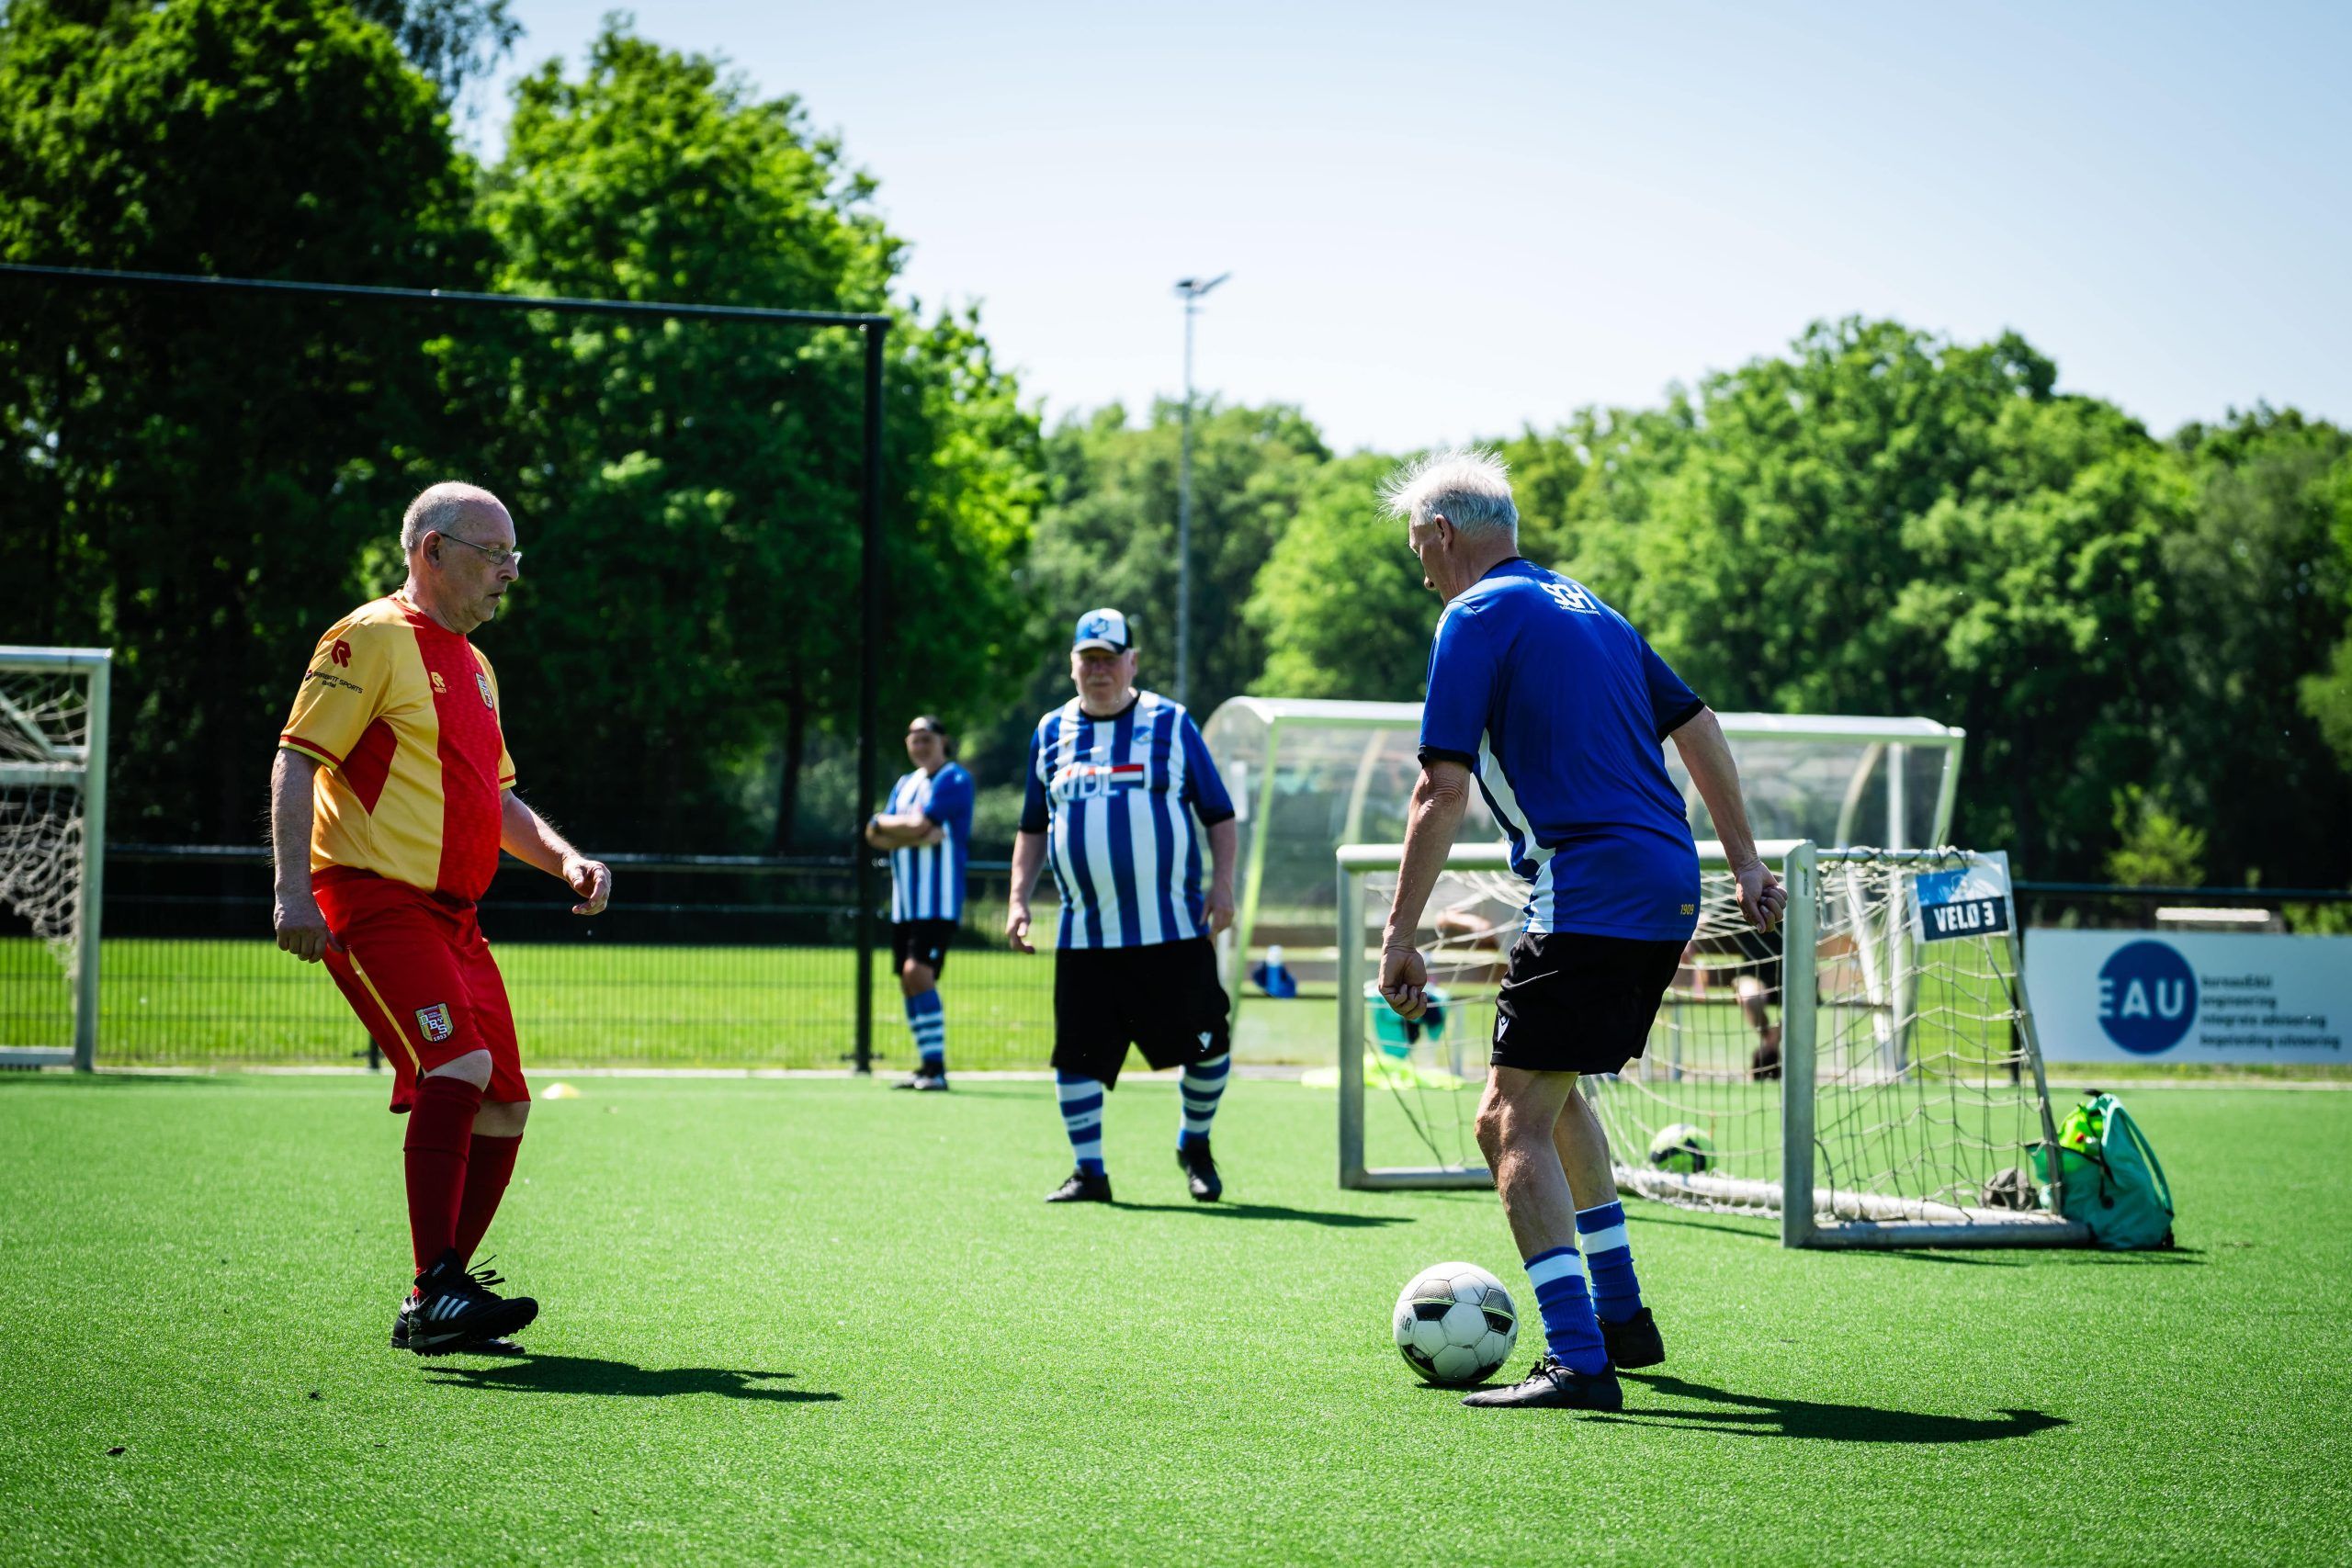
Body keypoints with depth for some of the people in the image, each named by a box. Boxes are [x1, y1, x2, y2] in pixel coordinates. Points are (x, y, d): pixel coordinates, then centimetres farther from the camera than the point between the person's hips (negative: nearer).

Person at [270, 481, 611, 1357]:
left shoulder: (473, 666, 22)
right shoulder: (372, 639, -4)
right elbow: (297, 760, -10)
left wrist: (564, 860, 13)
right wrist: (293, 889, -20)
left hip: (452, 914, 9)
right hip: (373, 899, -9)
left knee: (503, 1105, 3)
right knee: (458, 1067, -23)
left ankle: (433, 1309, 13)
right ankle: (433, 1294, -21)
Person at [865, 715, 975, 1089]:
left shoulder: (953, 779, -5)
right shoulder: (904, 785, 18)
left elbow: (920, 825, -17)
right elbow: (876, 837, 6)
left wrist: (881, 822, 0)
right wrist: (916, 834, -12)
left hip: (939, 901, -8)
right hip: (905, 901, 8)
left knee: (918, 973, -19)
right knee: (909, 983, 6)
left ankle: (936, 1067, -18)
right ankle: (926, 1066, 12)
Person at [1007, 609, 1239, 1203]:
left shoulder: (1171, 724, 4)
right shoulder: (1051, 732, 11)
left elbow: (1219, 814, 4)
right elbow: (1032, 827, 18)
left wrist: (1222, 883, -8)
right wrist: (1018, 899, 8)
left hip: (1174, 928, -2)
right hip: (1085, 933, 2)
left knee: (1205, 1043, 0)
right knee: (1077, 1052, -1)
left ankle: (1195, 1145, 25)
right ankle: (1089, 1171, 11)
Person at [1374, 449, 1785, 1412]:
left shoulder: (1477, 617, -5)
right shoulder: (1586, 605, 20)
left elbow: (1443, 790, -11)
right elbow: (1697, 728, 22)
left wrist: (1399, 932, -9)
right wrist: (1745, 862, 26)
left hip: (1590, 893, -9)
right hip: (1666, 893, 9)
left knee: (1513, 1122, -8)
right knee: (1555, 1094, 24)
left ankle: (1577, 1360, -17)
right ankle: (1621, 1315, 29)